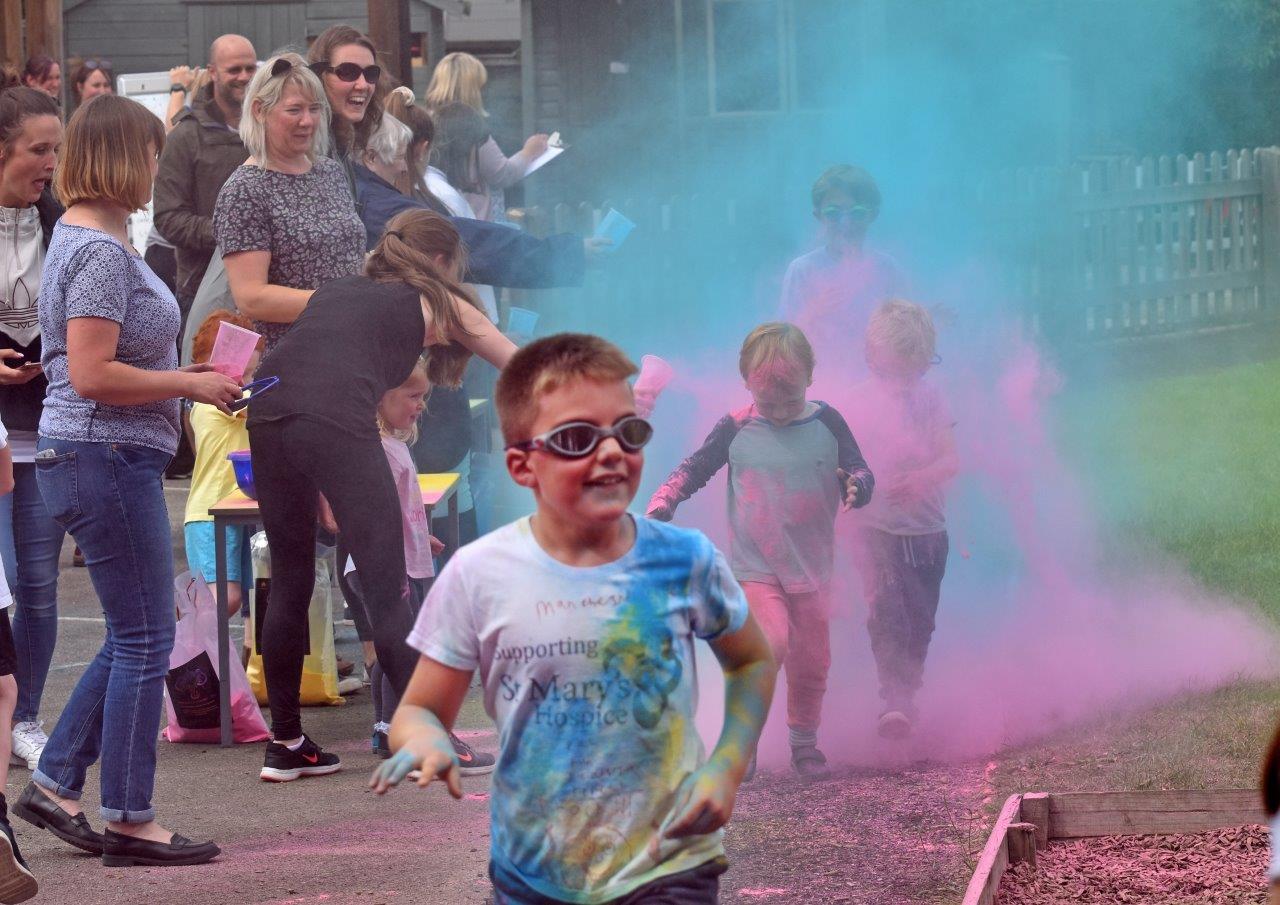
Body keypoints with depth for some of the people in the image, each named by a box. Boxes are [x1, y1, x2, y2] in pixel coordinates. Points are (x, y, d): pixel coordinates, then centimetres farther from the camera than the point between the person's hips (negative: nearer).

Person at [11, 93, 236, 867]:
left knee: (136, 637, 16)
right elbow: (92, 375, -23)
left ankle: (56, 783, 20)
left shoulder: (82, 238, 14)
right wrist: (190, 384, -14)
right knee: (144, 642, -3)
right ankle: (128, 821, 4)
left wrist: (183, 373, 14)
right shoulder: (101, 252, -17)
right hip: (108, 460, -10)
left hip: (107, 460, 10)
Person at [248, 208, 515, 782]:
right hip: (337, 419, -5)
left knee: (289, 582, 16)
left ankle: (285, 744, 20)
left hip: (267, 412, 5)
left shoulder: (332, 293, 35)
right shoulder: (437, 303, 23)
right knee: (387, 588, 0)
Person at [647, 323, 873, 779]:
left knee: (810, 661, 9)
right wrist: (660, 507, -13)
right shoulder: (735, 430, -4)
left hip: (811, 568, 3)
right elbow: (692, 471, 3)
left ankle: (803, 741, 30)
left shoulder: (826, 424, -1)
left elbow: (860, 472, 0)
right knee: (769, 642, -24)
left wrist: (856, 486, -24)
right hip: (754, 567, -3)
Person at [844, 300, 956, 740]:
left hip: (928, 530, 3)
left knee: (920, 622, 7)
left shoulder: (930, 398, 3)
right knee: (887, 615, -18)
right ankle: (893, 701, -25)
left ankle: (908, 696, 22)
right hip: (878, 530, -3)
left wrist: (921, 478, -24)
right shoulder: (861, 401, -3)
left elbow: (951, 460, -6)